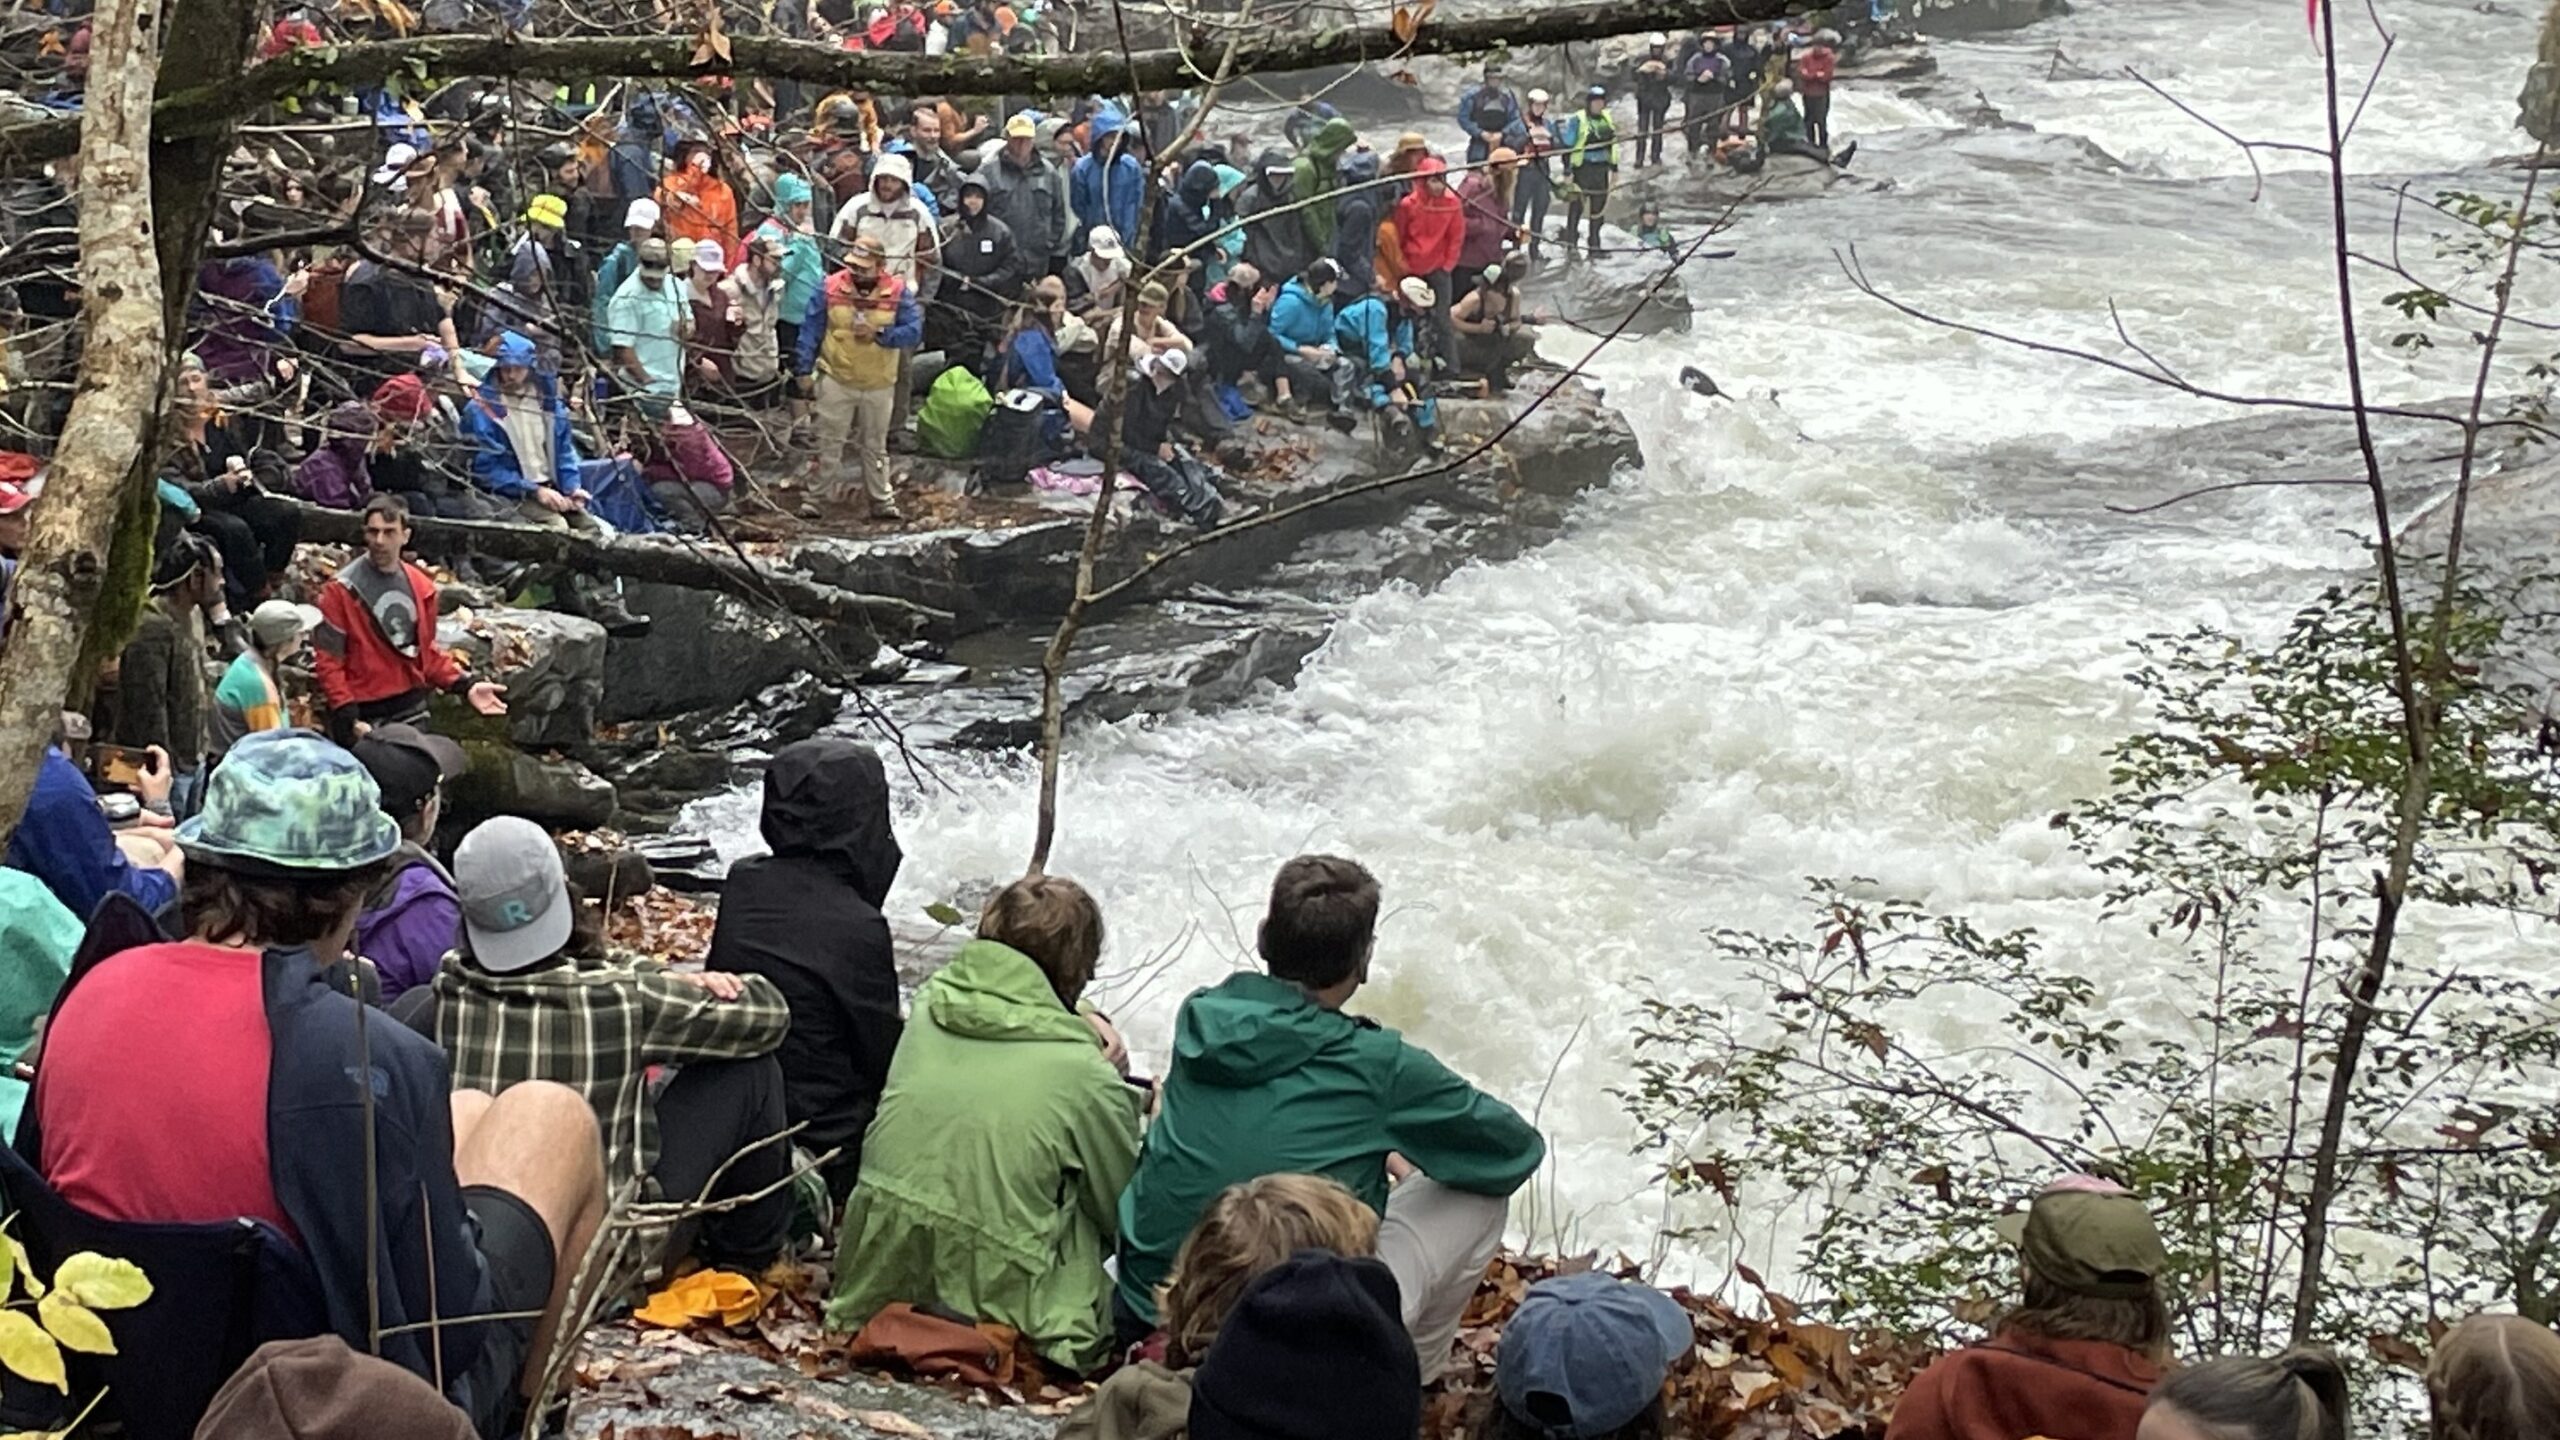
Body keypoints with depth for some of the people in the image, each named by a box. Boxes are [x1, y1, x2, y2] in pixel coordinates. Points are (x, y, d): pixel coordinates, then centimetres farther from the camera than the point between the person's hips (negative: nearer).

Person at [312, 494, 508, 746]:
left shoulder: (421, 587, 6)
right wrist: (348, 717, -19)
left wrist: (465, 685, 3)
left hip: (412, 709, 5)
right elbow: (328, 658, -10)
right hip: (365, 716, -5)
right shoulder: (342, 589, -10)